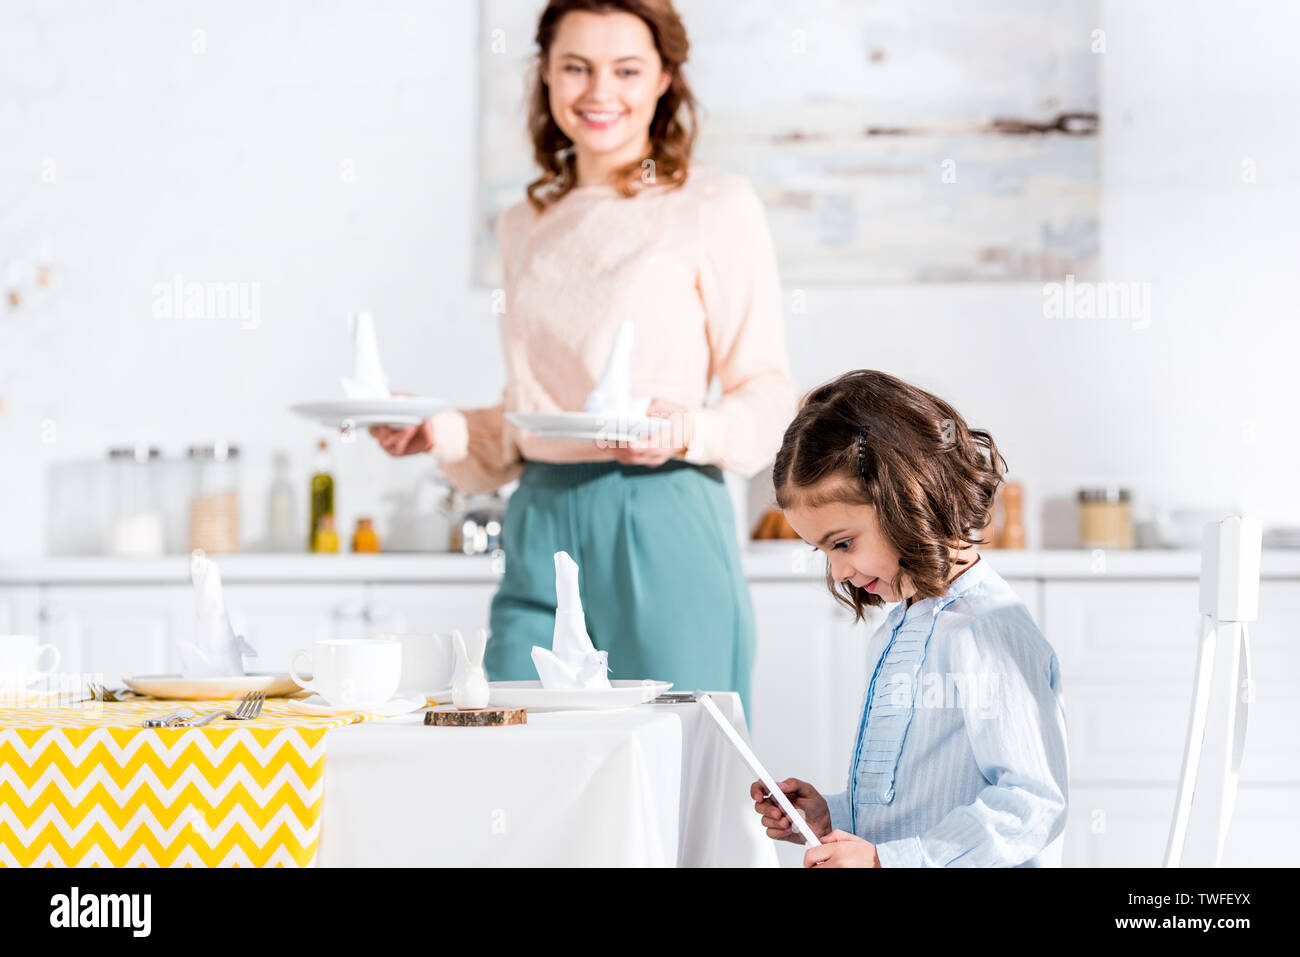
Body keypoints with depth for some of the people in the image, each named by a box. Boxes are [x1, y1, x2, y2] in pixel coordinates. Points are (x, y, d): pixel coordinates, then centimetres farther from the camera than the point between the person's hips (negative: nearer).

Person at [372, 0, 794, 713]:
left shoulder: (714, 208, 1)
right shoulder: (526, 227, 16)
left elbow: (767, 390, 0)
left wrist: (690, 430, -18)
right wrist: (445, 431, 3)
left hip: (663, 528, -4)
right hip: (540, 531, 5)